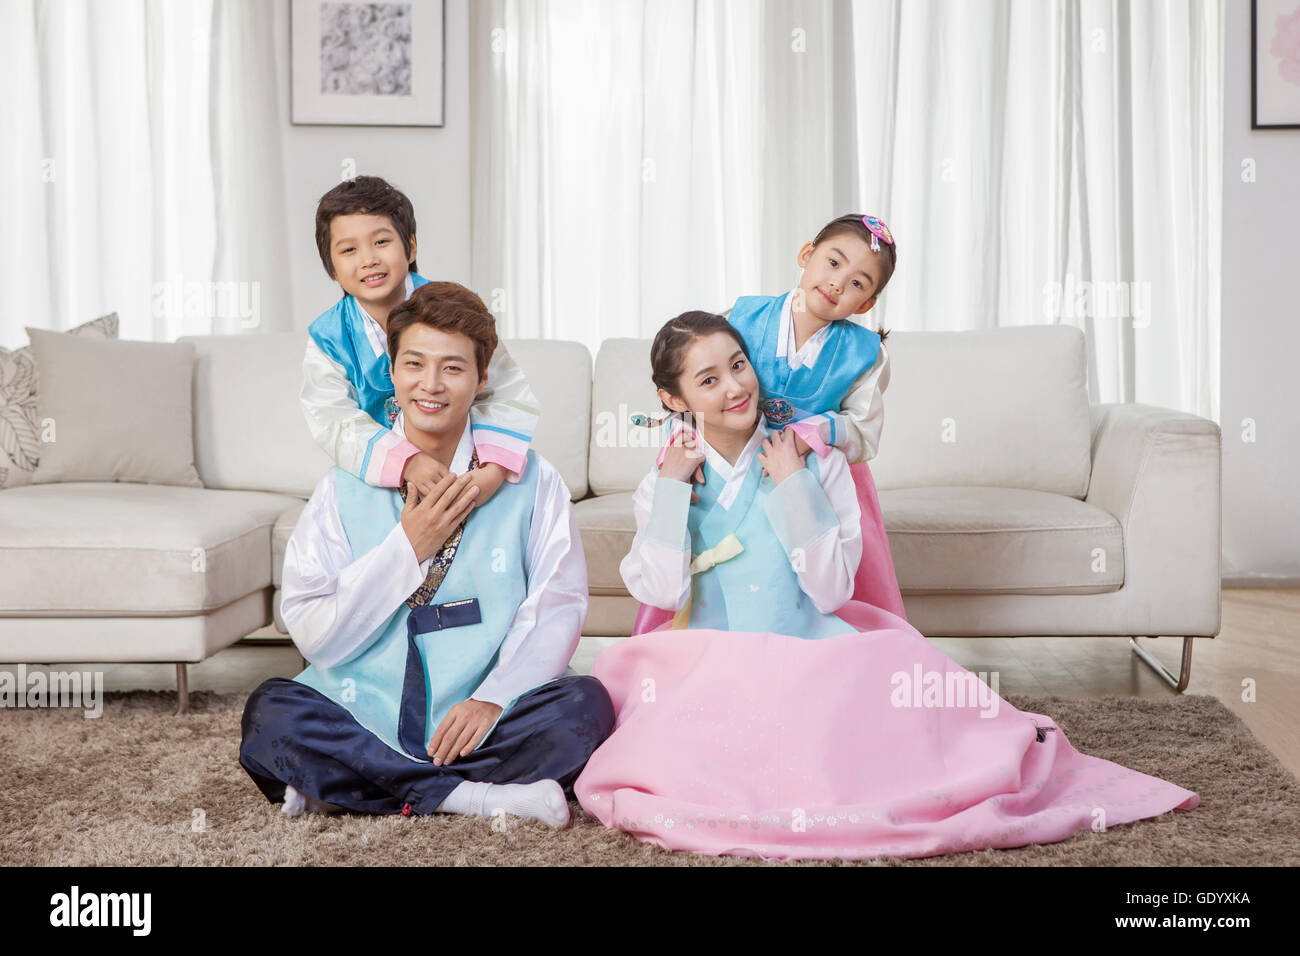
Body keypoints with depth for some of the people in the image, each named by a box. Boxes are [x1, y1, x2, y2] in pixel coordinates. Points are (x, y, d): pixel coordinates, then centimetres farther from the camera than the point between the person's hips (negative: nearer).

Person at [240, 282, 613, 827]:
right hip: (365, 719, 0)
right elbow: (313, 634, -2)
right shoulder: (345, 488, 5)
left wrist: (494, 699, -21)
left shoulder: (531, 482, 4)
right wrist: (408, 550, -10)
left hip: (485, 724, 0)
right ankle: (469, 795, -23)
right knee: (270, 713, -26)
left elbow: (558, 608, -6)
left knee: (586, 704, -29)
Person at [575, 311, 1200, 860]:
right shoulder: (661, 487, 9)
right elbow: (662, 593, -9)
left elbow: (832, 591, -4)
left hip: (817, 656, 0)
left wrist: (793, 486, -8)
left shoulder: (815, 463, 6)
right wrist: (673, 486, -6)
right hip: (712, 672, 1)